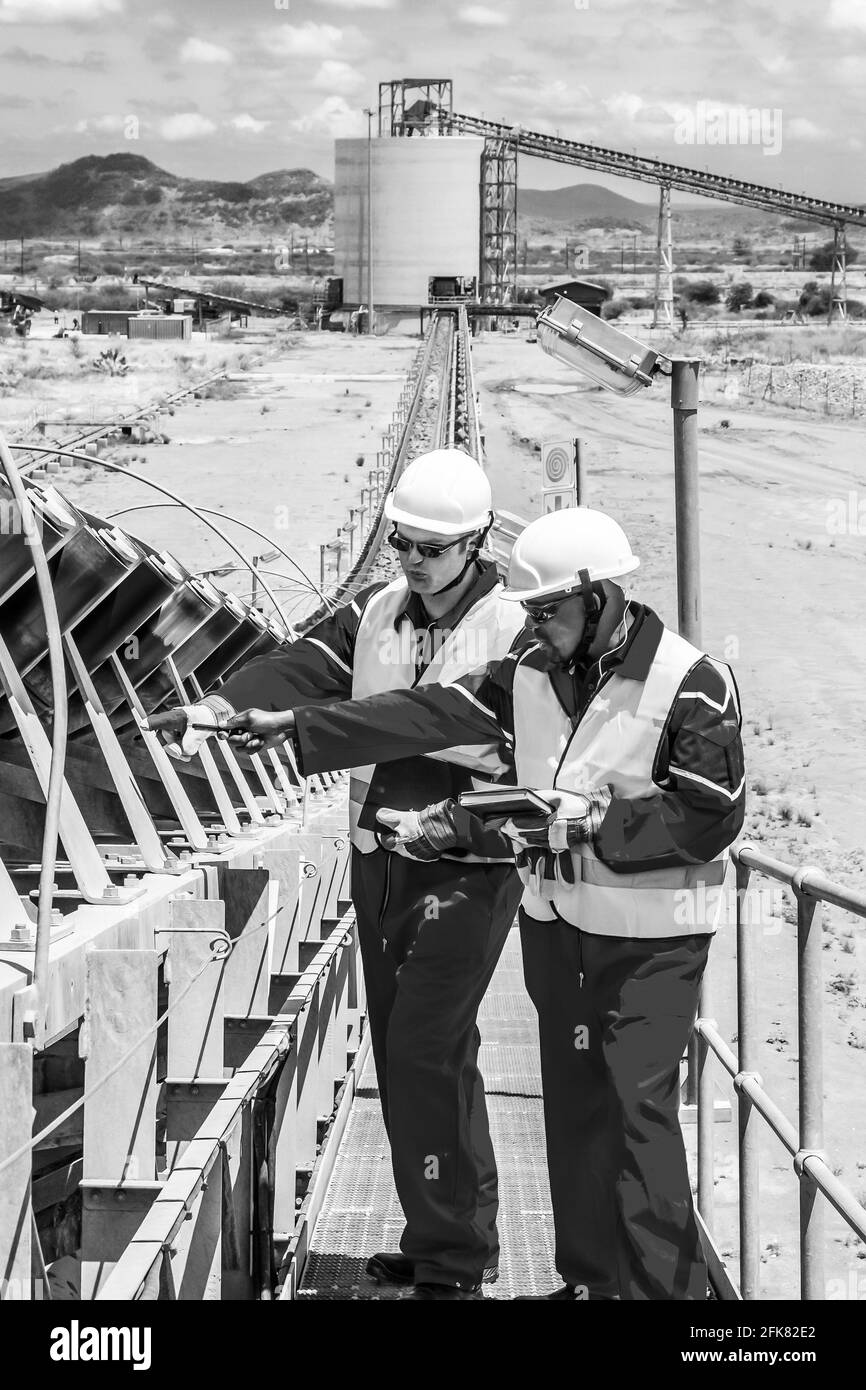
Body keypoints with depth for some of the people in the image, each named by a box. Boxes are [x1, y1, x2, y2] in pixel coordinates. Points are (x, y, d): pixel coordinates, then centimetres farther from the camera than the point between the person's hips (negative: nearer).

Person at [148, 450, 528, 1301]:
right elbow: (303, 668, -8)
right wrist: (221, 705, -24)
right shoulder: (375, 614, 6)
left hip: (466, 868, -7)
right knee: (397, 1049, 13)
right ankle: (441, 1237, 27)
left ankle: (453, 1259, -1)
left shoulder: (511, 631, -11)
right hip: (379, 856, 7)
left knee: (428, 1049, -11)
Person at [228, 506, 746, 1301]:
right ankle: (590, 1277, 23)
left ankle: (665, 1286, -2)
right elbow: (426, 718, 2)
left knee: (638, 1104, -11)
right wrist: (293, 728, -2)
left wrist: (594, 820, -21)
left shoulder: (692, 685, -16)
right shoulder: (534, 671, 3)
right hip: (556, 919, 7)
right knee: (573, 1100, 12)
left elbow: (710, 818, -18)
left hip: (651, 938, -7)